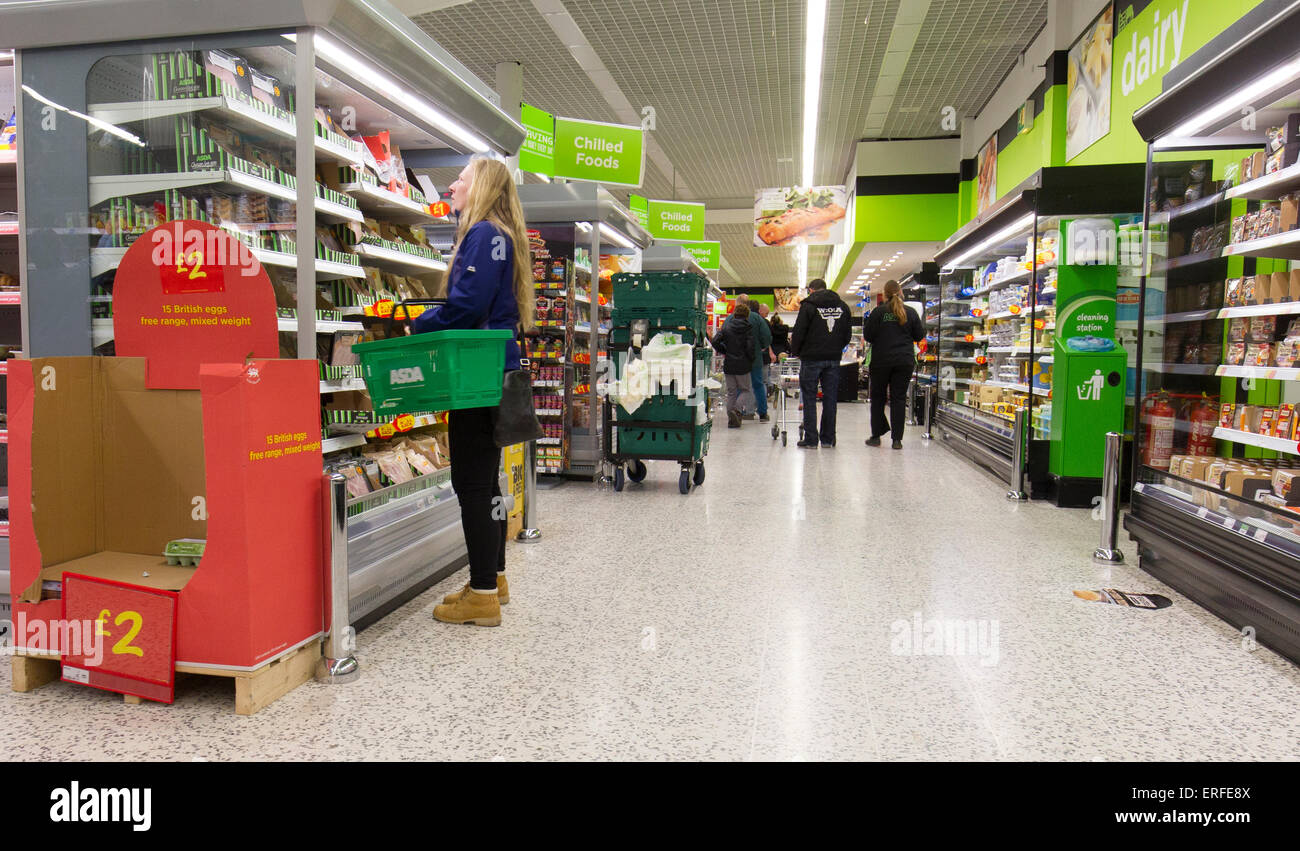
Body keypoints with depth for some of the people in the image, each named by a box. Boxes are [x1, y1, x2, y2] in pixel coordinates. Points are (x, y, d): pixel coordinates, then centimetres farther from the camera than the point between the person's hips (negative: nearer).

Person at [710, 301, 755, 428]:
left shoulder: (727, 327, 0)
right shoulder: (748, 329, -7)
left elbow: (715, 342, -7)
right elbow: (750, 347, -14)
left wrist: (724, 352, 7)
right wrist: (751, 359, 4)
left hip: (728, 365, 3)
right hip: (743, 365, -3)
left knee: (731, 392, 11)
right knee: (745, 390, 11)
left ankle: (731, 419, 8)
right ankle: (737, 409, -15)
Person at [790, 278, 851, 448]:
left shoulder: (809, 305, -5)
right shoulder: (842, 306, 10)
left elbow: (799, 332, -7)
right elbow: (848, 334, 12)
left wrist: (795, 352, 7)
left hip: (812, 359, -4)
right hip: (834, 359, 4)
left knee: (809, 399, 2)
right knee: (830, 399, 8)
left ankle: (811, 439, 0)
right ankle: (828, 438, 12)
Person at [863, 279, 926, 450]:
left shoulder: (878, 312, -7)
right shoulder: (910, 313, 0)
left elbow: (868, 336, -6)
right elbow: (919, 336, 6)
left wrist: (866, 321, 11)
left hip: (881, 360, -1)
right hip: (905, 361, 2)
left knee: (877, 397, 12)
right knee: (899, 398, 5)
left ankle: (876, 435, 14)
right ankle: (897, 439, 2)